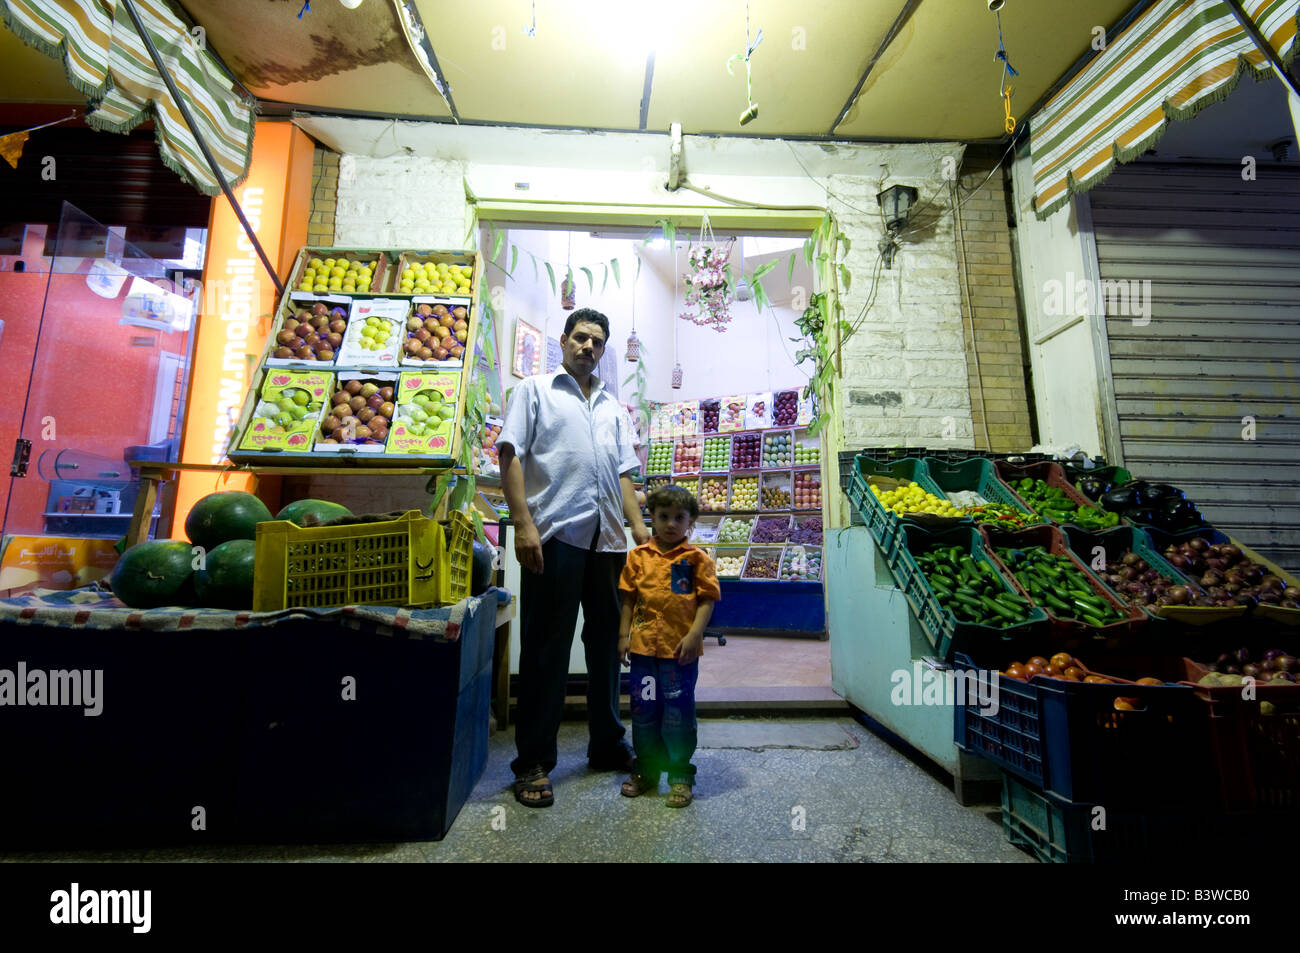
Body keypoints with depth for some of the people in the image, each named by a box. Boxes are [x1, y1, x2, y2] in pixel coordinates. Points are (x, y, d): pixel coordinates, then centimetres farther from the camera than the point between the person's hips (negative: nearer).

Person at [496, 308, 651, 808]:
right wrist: (523, 524, -13)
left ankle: (607, 744, 29)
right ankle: (533, 763, 14)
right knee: (545, 648, 0)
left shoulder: (613, 409, 24)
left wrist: (638, 524, 7)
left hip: (607, 539, 6)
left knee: (607, 642, 13)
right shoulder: (535, 390, 9)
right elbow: (510, 457, -2)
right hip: (555, 534, -5)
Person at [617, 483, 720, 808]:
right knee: (643, 710, 15)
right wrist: (623, 635, 4)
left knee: (678, 712, 7)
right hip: (643, 646, 3)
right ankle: (645, 771, 34)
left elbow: (707, 600, -4)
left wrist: (694, 635, -12)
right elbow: (628, 599, 8)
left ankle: (680, 775, 25)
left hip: (680, 649, -3)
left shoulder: (697, 559, -2)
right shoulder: (639, 556, 4)